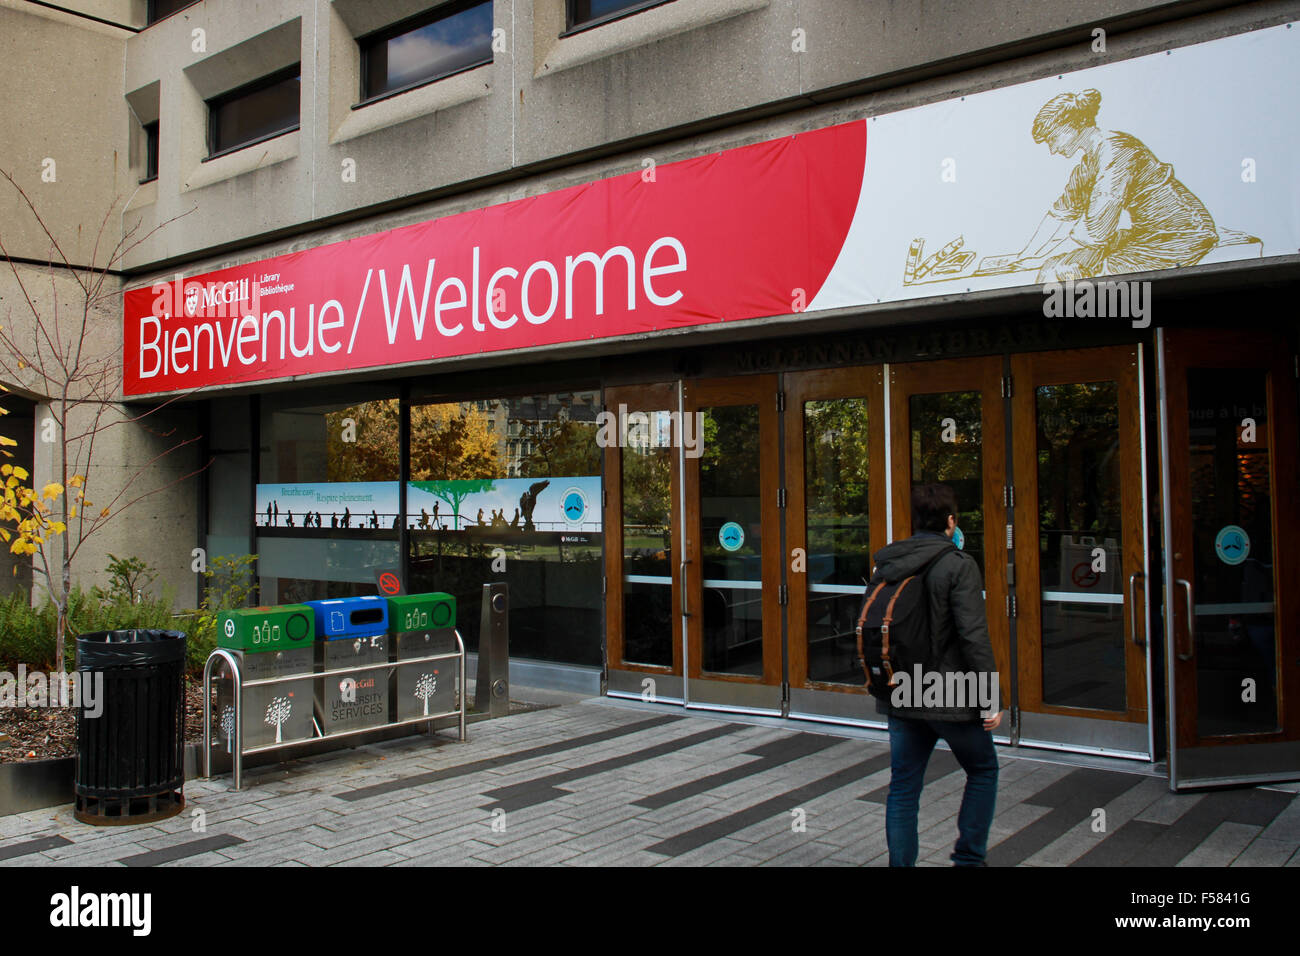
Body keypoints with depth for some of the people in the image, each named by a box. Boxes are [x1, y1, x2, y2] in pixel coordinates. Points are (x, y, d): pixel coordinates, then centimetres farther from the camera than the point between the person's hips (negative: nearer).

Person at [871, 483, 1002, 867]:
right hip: (949, 697, -5)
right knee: (983, 771, 17)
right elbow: (974, 637, -19)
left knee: (903, 787, 12)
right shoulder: (958, 565, -14)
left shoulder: (884, 565, 6)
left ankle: (901, 863, 14)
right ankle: (969, 858, 18)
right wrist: (991, 699, -13)